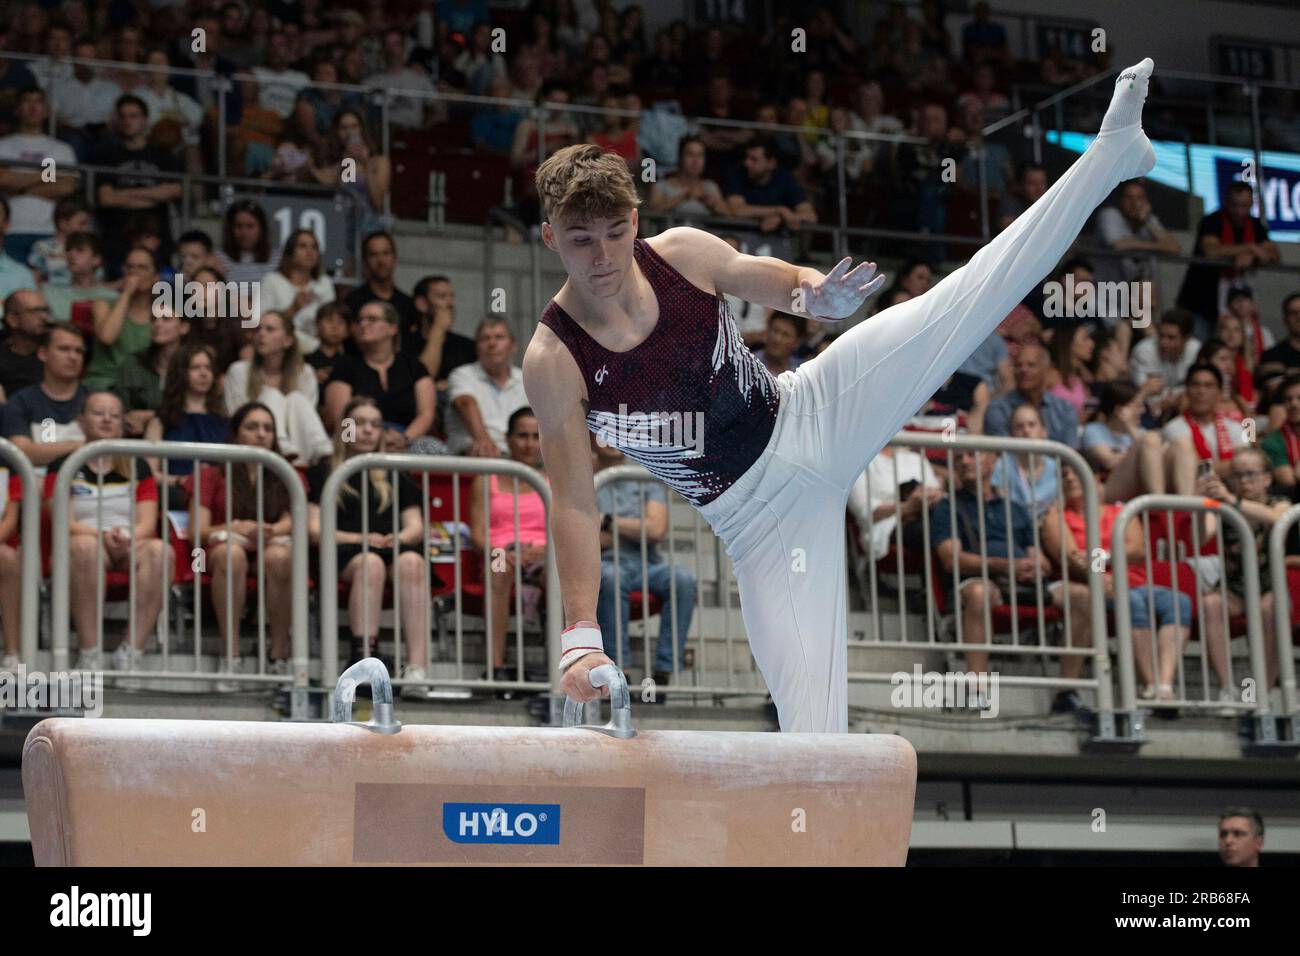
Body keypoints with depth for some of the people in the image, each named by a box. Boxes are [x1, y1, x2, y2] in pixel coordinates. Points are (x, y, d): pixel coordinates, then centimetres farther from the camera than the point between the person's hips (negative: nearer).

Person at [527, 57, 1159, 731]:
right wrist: (581, 636, -20)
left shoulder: (683, 254, -8)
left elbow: (775, 281, 10)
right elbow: (573, 505, -14)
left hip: (813, 410, 3)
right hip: (758, 515, -2)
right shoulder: (553, 361, -17)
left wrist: (819, 294, -15)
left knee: (967, 300, -9)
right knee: (807, 704, -11)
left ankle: (1111, 153, -6)